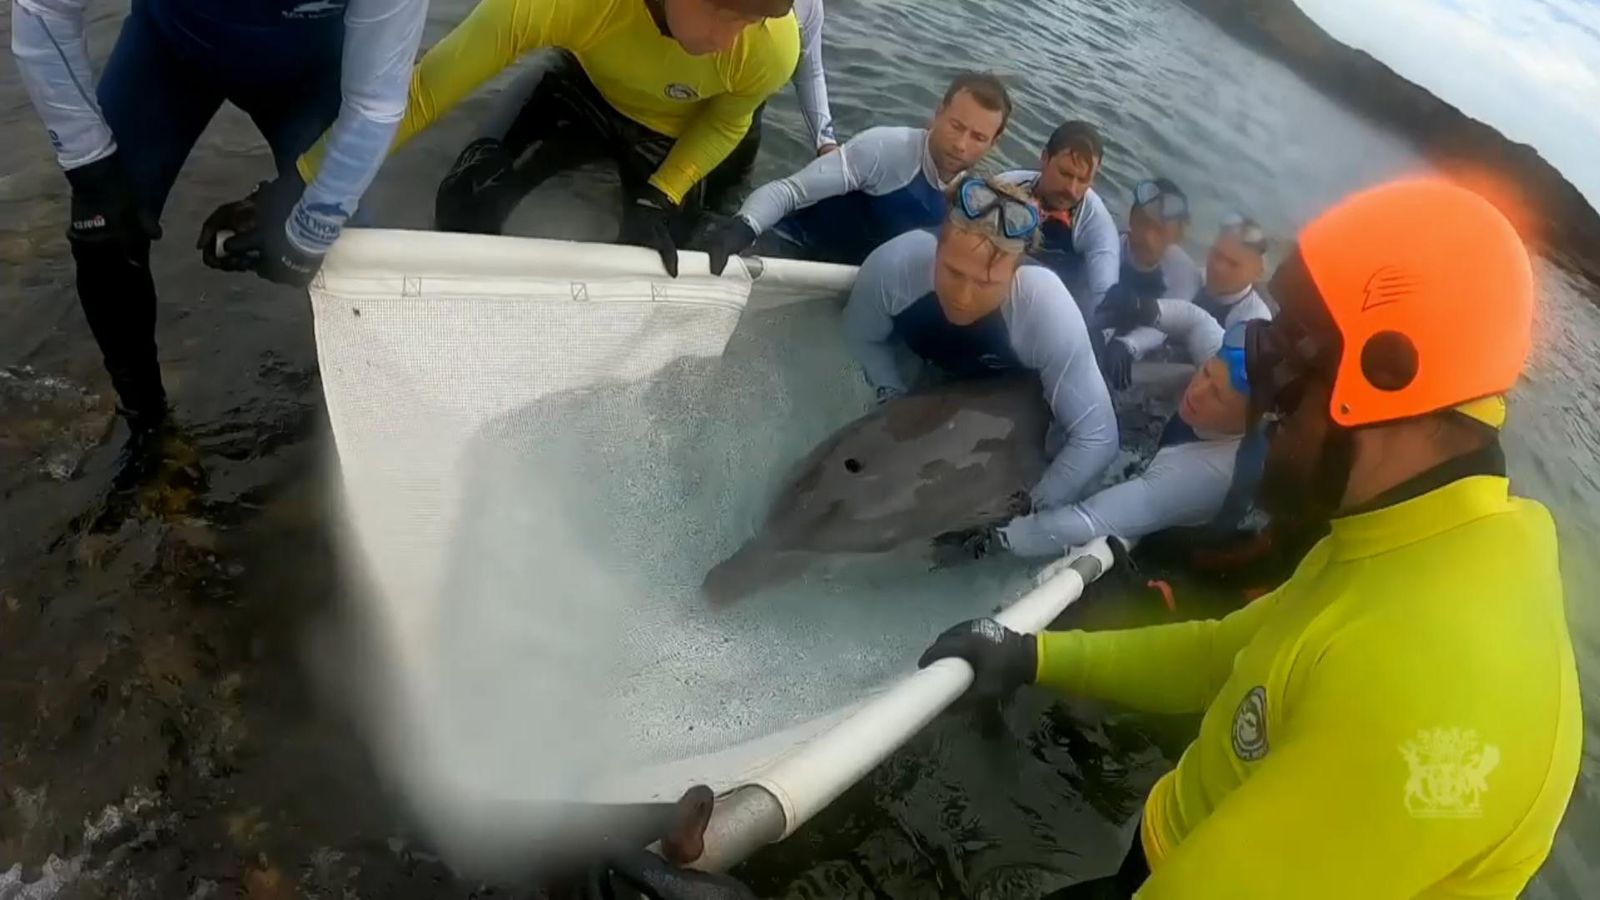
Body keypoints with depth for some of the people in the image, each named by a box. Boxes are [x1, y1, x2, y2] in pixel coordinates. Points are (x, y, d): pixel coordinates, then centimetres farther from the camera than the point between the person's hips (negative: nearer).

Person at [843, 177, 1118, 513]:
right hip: (926, 368, 2)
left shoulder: (1050, 313, -44)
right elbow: (862, 337, -15)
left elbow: (1097, 438, -36)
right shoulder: (893, 265, -40)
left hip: (1011, 391, -1)